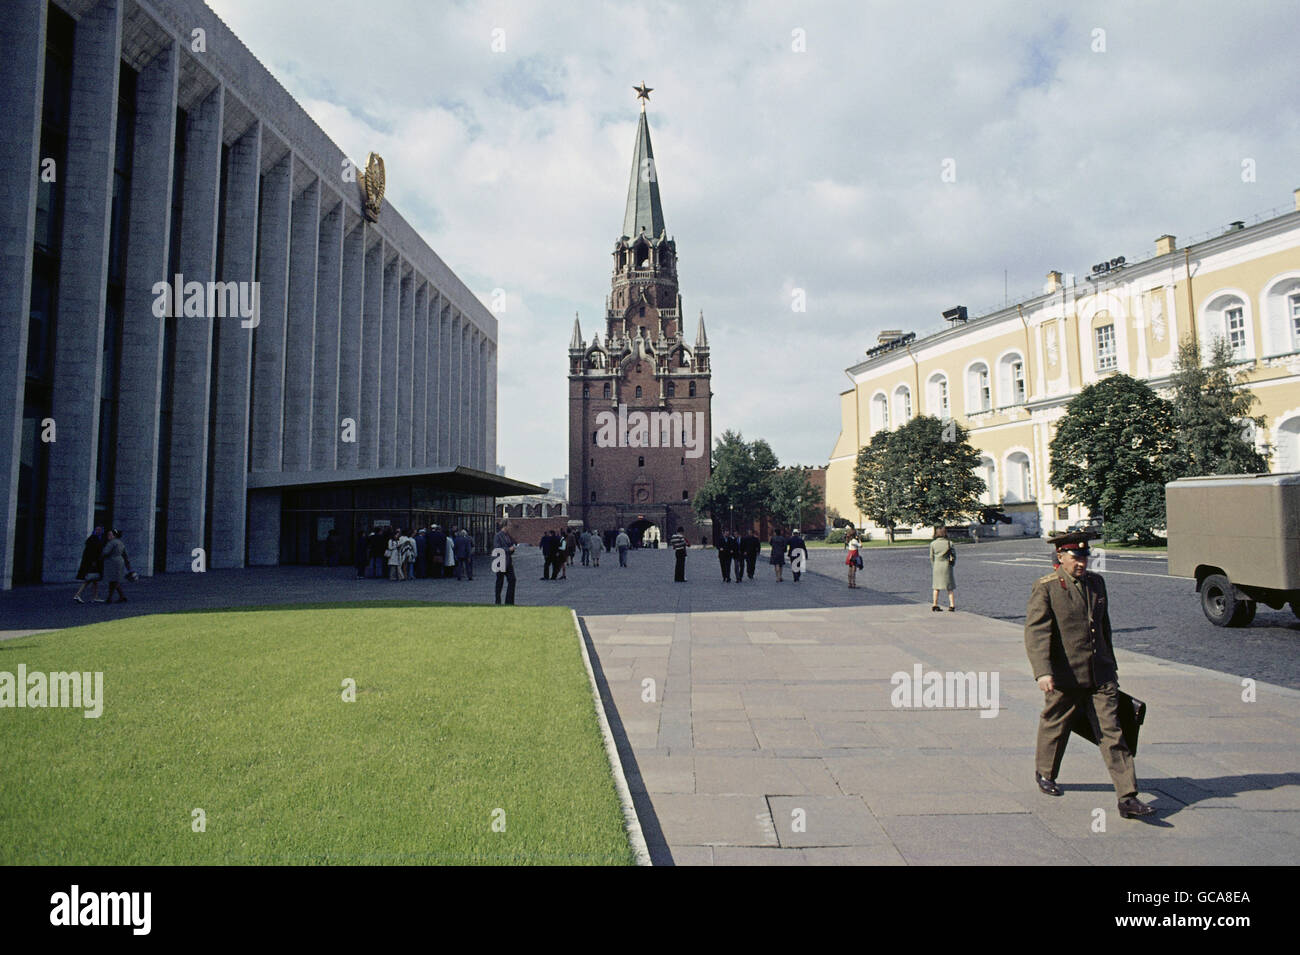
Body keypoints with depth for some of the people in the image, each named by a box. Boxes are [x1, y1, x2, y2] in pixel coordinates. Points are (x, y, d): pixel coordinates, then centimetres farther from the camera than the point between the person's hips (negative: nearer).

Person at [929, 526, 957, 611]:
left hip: (936, 566, 2)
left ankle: (934, 605, 14)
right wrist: (952, 562, 13)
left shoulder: (933, 543, -1)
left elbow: (931, 557, 4)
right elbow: (954, 556, -2)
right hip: (947, 565, -2)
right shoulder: (949, 543, -6)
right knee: (950, 587, 7)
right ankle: (952, 605, 2)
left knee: (936, 587, 12)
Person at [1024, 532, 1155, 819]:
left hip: (1100, 676, 5)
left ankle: (1127, 798, 3)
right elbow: (1036, 632, -17)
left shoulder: (1096, 582, 10)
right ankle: (1044, 774, 36)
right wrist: (1042, 672, -28)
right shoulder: (1045, 588, -10)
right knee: (1054, 727, 12)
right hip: (1064, 676, -4)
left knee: (1112, 733, 0)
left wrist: (1110, 665, 26)